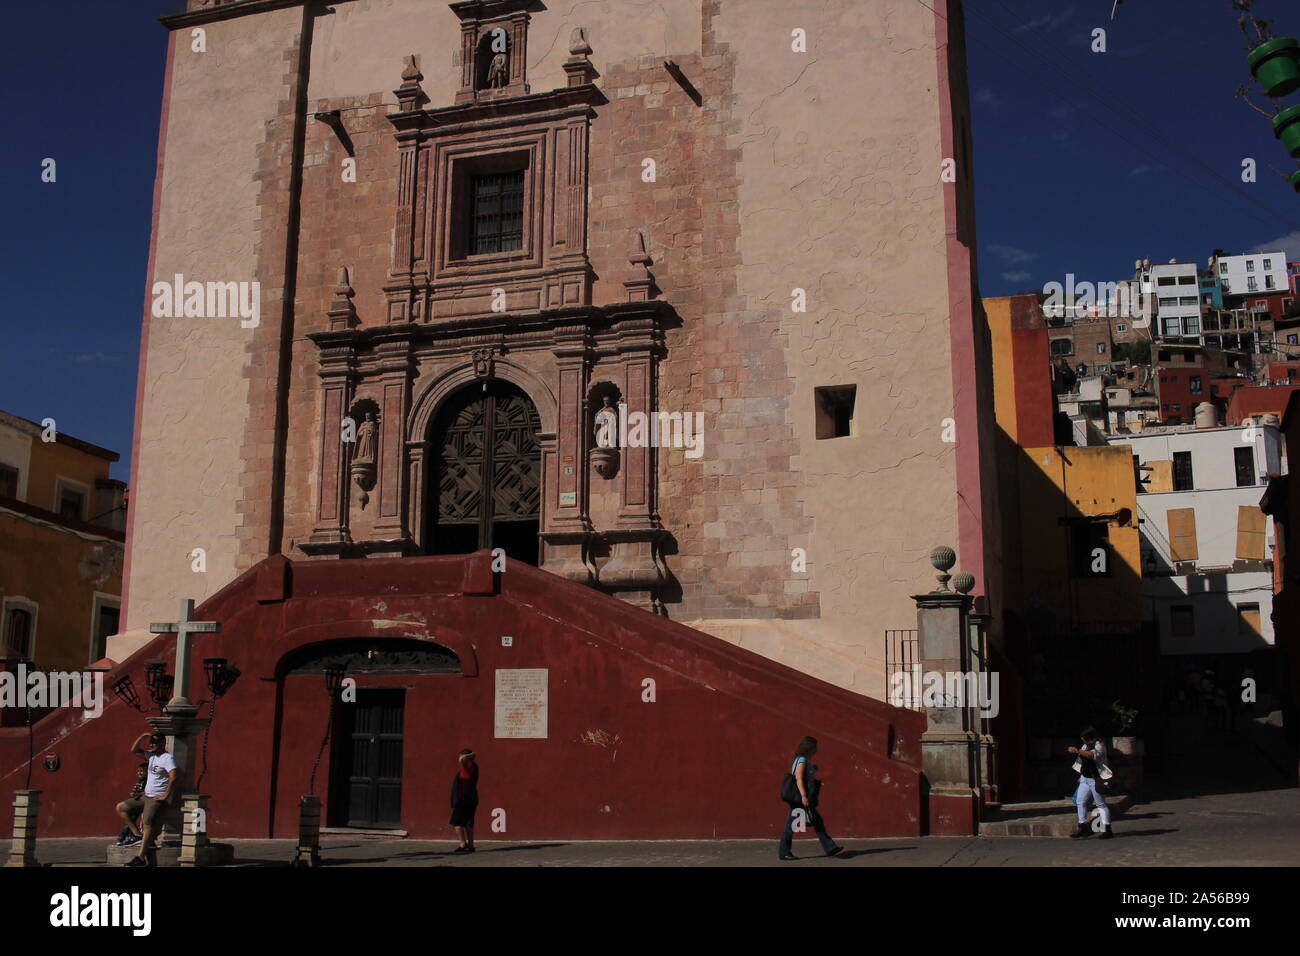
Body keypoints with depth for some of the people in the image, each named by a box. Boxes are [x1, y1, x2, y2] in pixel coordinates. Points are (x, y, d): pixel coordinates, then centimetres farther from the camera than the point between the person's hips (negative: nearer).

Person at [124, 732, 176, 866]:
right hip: (146, 796, 10)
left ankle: (141, 857, -29)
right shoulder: (151, 755, 13)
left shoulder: (168, 758, -13)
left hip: (157, 798, -10)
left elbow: (173, 777, -24)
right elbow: (133, 750, 17)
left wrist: (166, 795, -21)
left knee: (147, 823, -20)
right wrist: (142, 737, 3)